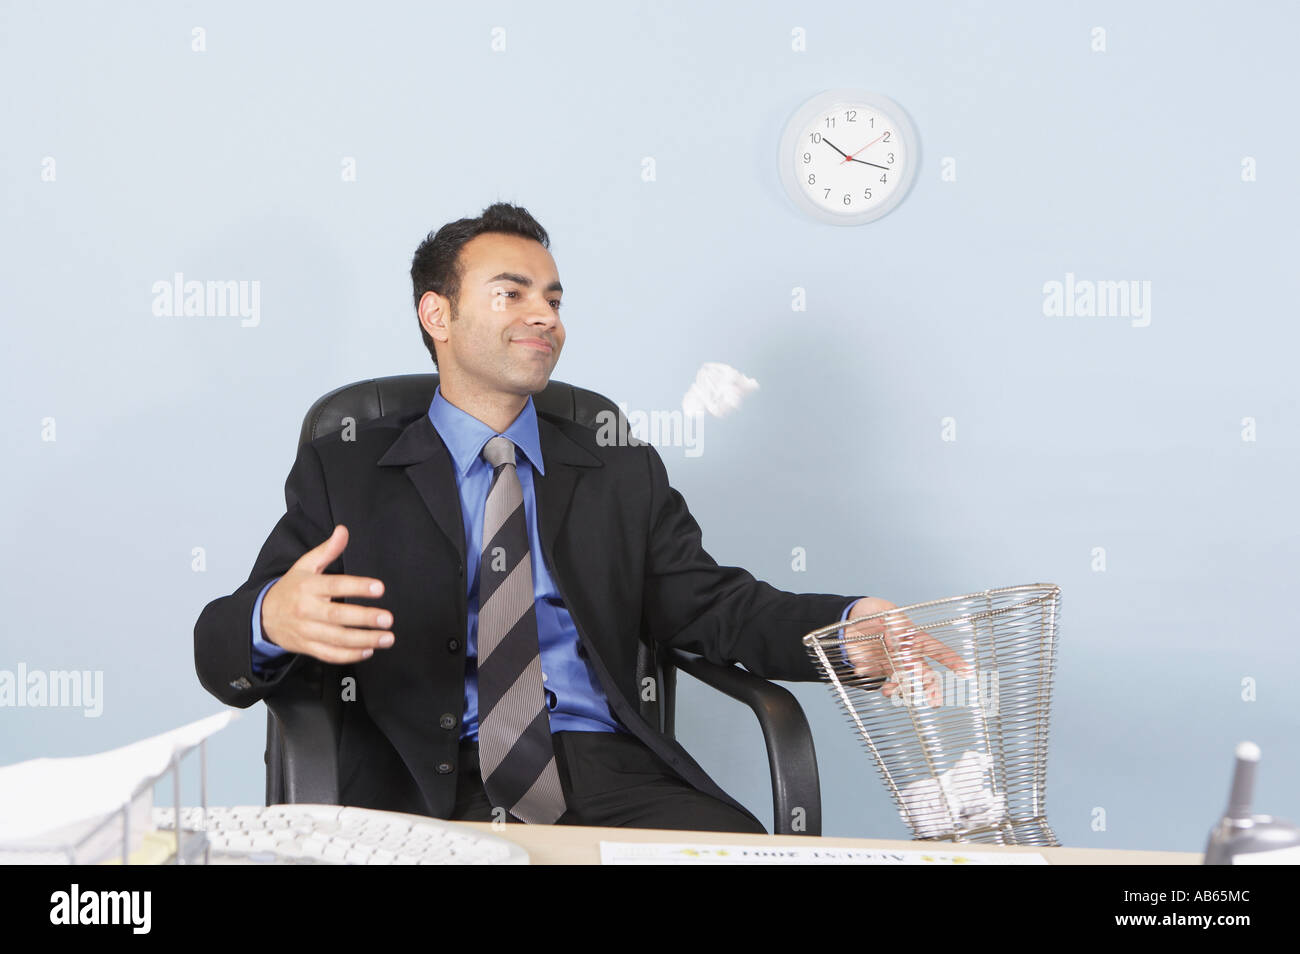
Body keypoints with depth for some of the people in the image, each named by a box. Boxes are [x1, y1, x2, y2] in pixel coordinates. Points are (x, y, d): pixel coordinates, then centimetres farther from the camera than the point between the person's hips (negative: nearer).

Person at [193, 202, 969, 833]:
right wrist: (275, 622, -22)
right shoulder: (344, 475, 13)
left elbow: (714, 605, 11)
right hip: (433, 796, -2)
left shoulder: (626, 477, 22)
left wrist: (846, 629, -10)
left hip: (612, 782, 3)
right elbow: (220, 651, 5)